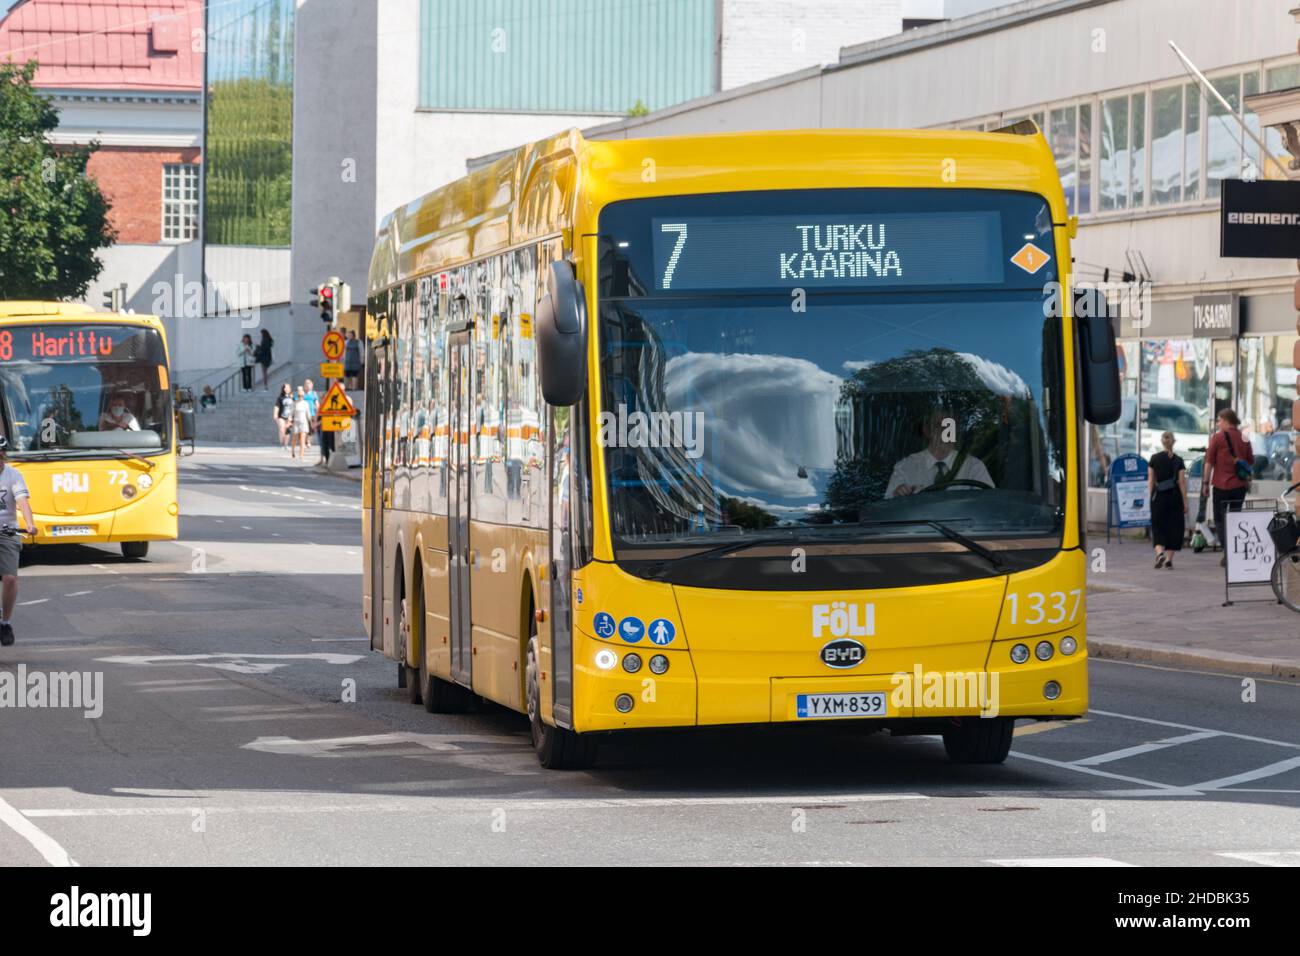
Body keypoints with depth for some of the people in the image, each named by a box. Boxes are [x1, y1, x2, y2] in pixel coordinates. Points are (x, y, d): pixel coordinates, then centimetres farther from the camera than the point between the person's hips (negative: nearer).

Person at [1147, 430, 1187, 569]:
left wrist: (1151, 497, 9)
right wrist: (1185, 502, -2)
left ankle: (1159, 552, -16)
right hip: (1174, 496, -1)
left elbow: (1150, 481, 1)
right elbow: (1182, 482, -6)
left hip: (1158, 497, 1)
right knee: (1173, 527, 9)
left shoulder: (1154, 459, 0)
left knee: (1158, 527, 8)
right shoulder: (1178, 461, -4)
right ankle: (1169, 559, 6)